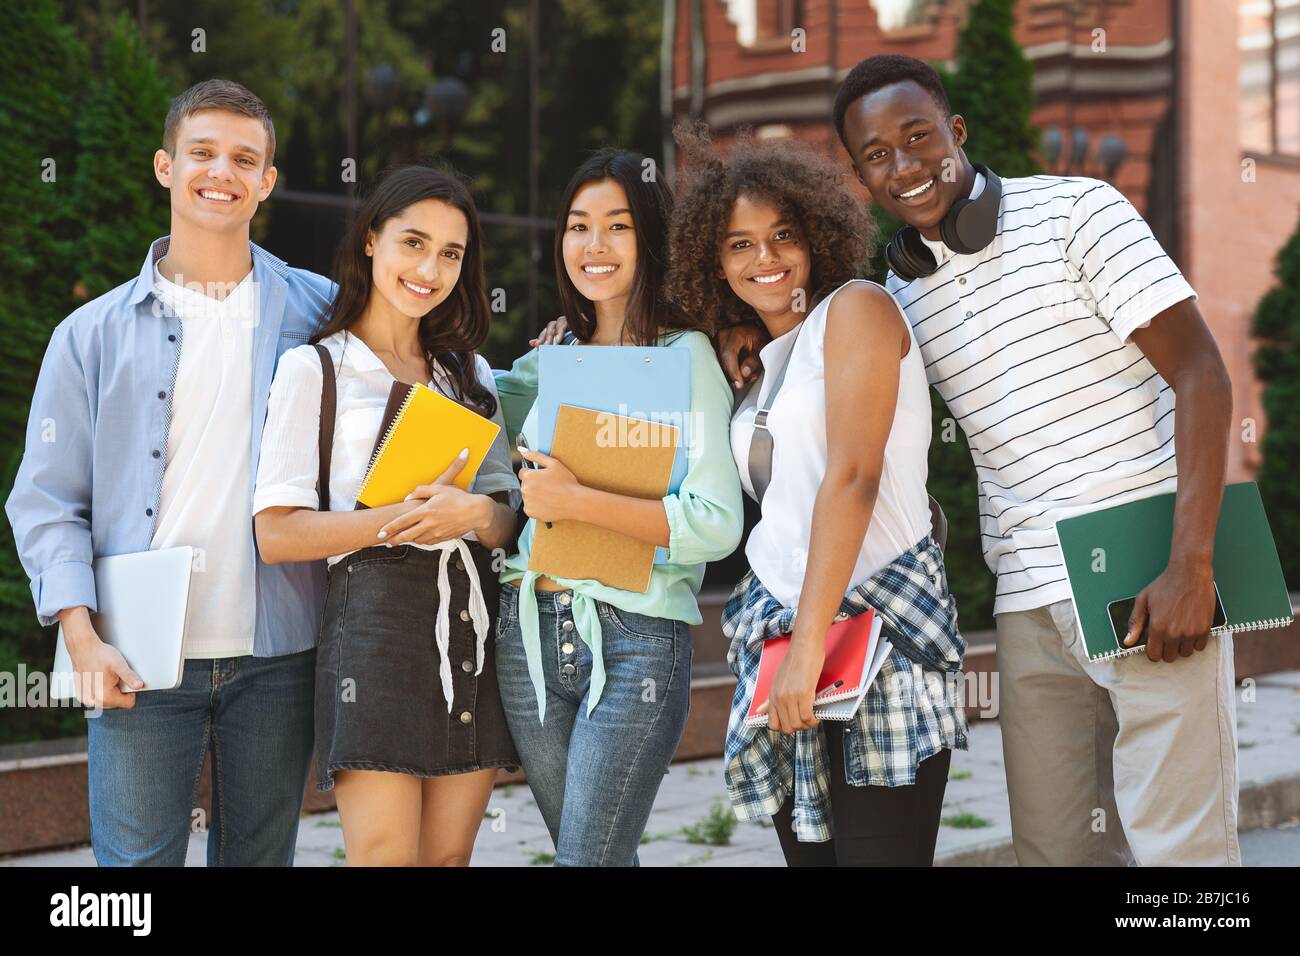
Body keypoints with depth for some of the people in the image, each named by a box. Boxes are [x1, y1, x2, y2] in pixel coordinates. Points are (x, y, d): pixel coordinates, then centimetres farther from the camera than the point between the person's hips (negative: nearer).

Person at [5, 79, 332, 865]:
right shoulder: (94, 334, 6)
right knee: (136, 859, -3)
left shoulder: (318, 312, 7)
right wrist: (82, 637, -9)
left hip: (275, 658, 1)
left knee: (262, 856, 10)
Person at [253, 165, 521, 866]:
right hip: (375, 620, -5)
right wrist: (404, 517, -17)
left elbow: (508, 522, 12)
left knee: (449, 856, 7)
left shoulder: (470, 376, 18)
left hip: (471, 627, 5)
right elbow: (277, 534, -7)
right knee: (386, 855, -9)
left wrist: (474, 513, -12)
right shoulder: (314, 368, 2)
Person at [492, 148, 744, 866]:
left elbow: (717, 525, -14)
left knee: (587, 859, -10)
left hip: (635, 639, -6)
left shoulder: (686, 355, -4)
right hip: (529, 634, 6)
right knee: (595, 854, 14)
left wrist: (577, 502, -17)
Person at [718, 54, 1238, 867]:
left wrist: (1190, 565, -17)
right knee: (1053, 844, 5)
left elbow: (1201, 373, -8)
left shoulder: (1075, 210, -2)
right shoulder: (899, 298, 13)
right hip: (1031, 599, 5)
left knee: (1177, 843, -6)